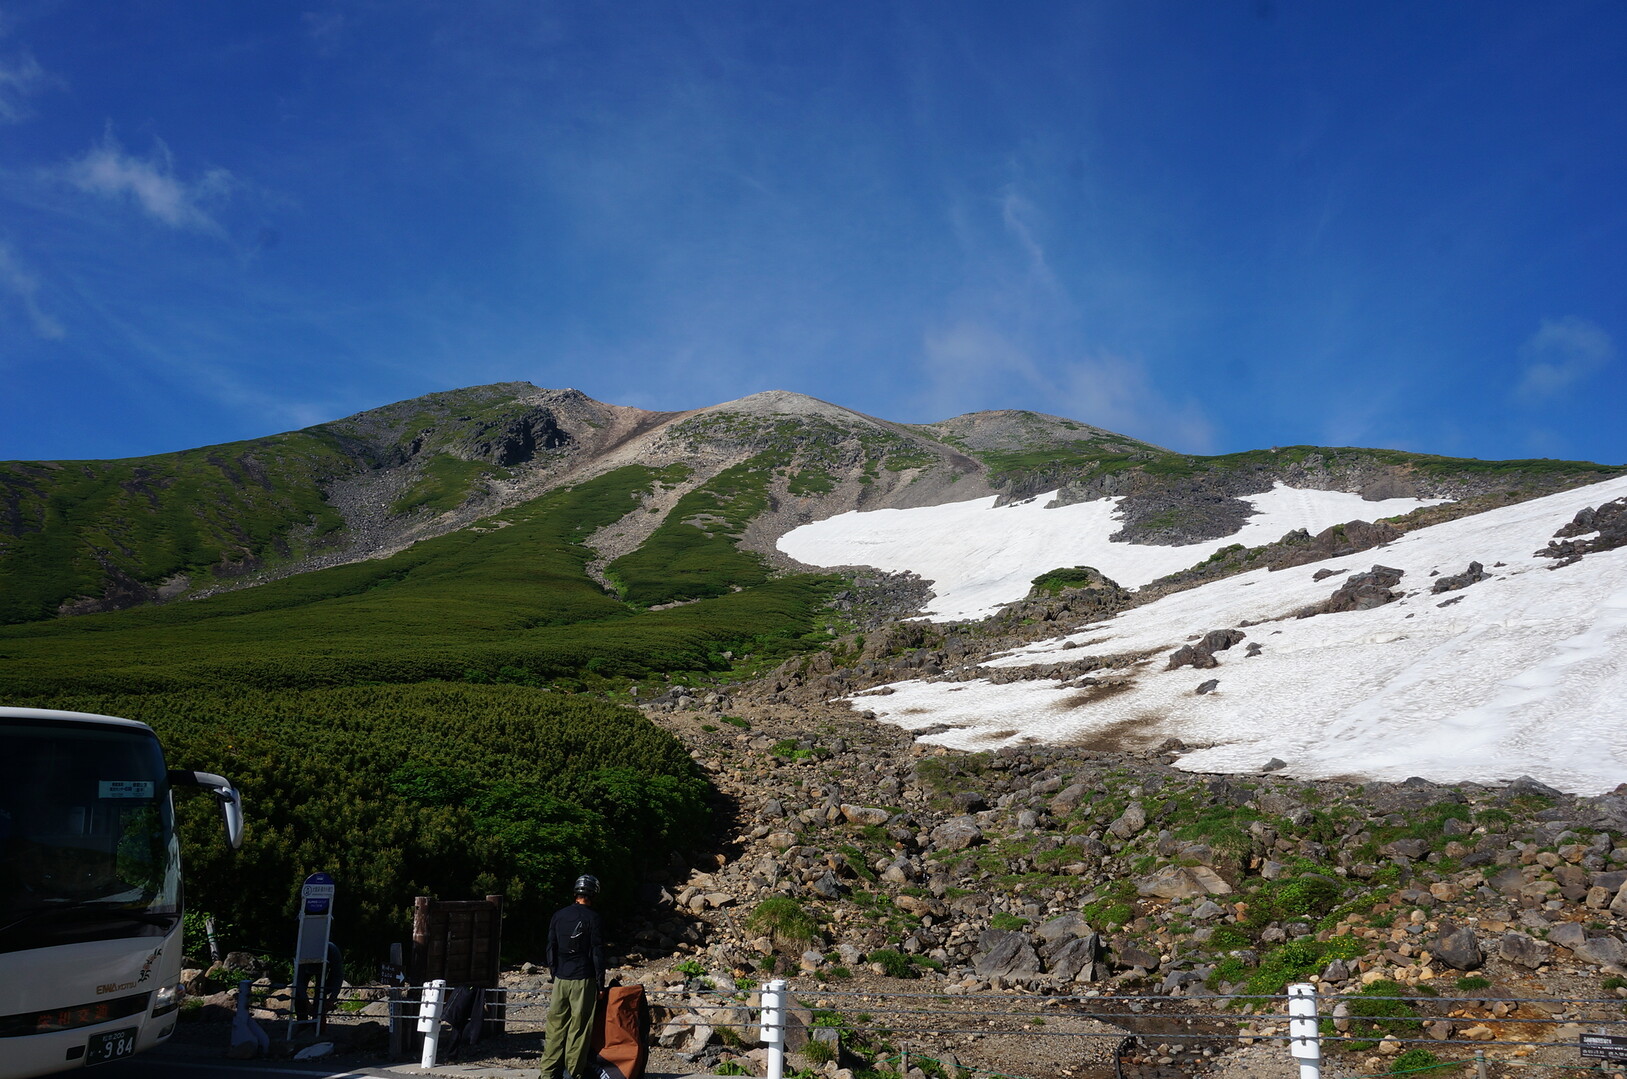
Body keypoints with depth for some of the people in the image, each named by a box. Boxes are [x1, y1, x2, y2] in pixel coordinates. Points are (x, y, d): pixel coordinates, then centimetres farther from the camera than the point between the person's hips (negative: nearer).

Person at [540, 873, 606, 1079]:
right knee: (579, 1027, 2)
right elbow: (597, 952, -7)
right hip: (583, 980, -4)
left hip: (560, 979, 4)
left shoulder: (559, 916, 7)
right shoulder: (593, 918, -8)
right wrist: (601, 981, -2)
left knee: (556, 1025, 10)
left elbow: (551, 949, 11)